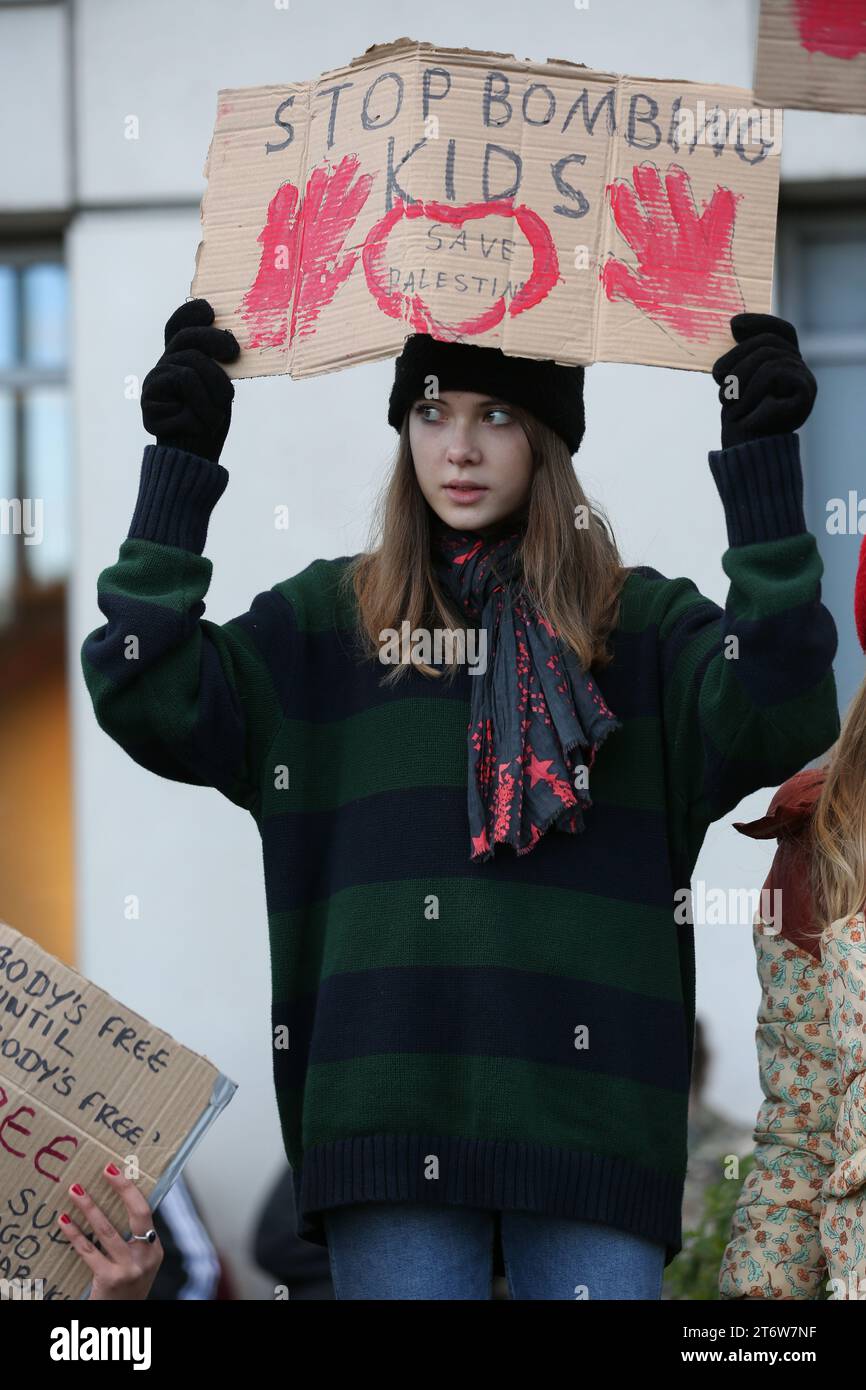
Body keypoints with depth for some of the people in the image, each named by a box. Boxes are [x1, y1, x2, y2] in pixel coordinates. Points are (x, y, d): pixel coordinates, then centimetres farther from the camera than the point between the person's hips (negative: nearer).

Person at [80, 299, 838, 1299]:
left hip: (590, 1108, 0)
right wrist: (181, 464, -3)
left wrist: (763, 466, -12)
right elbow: (152, 696, 2)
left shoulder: (642, 623, 12)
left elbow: (778, 718, -6)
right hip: (390, 1096, 1)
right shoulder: (326, 619, 15)